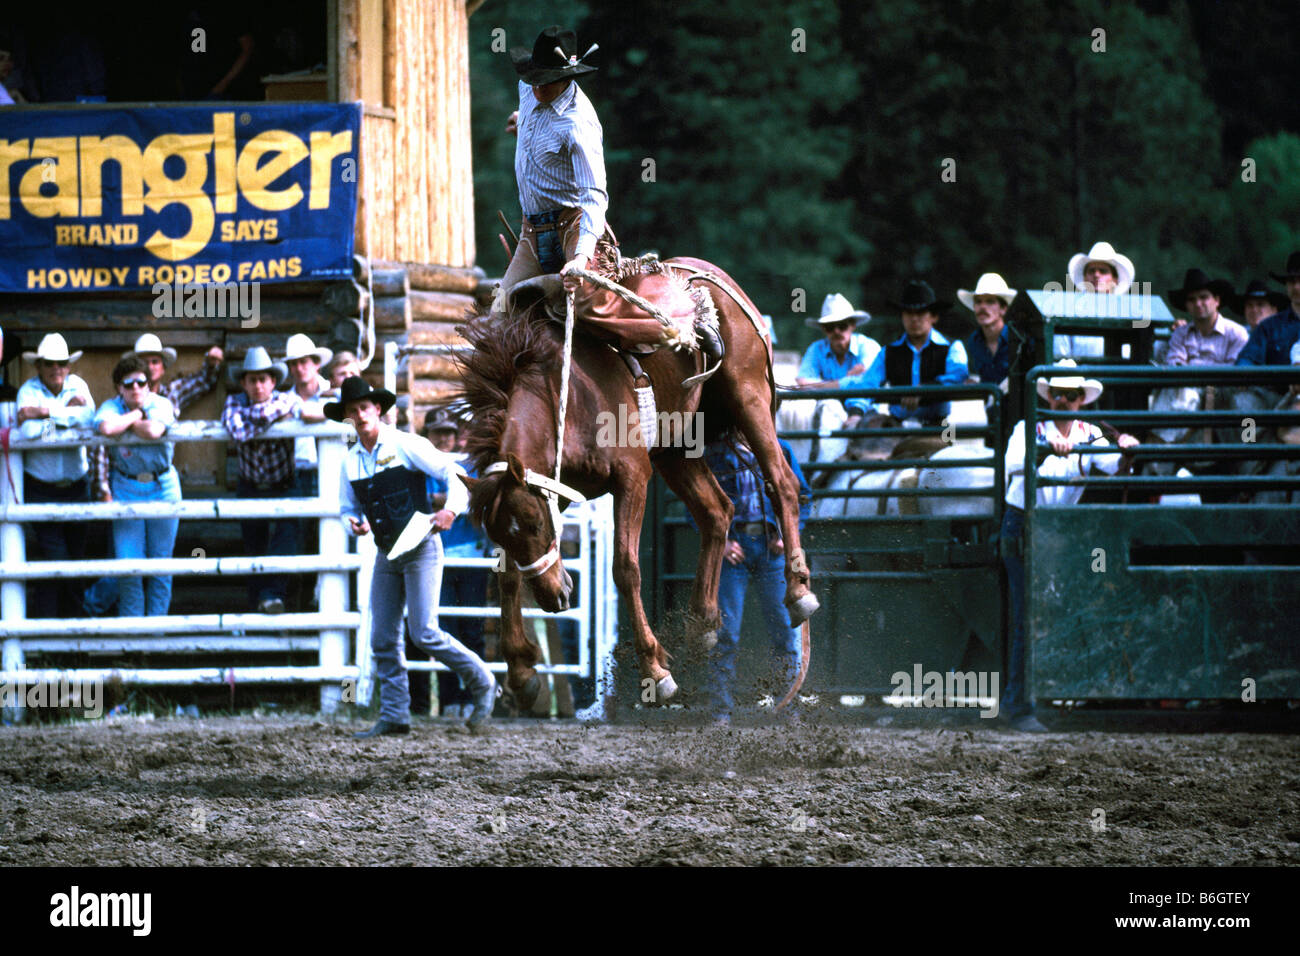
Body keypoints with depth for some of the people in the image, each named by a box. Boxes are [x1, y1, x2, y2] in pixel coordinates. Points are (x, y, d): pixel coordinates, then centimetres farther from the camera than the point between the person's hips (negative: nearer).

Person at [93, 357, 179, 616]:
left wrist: (126, 423, -12)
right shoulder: (111, 407, -3)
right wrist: (135, 415, -14)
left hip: (162, 489, 0)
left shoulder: (160, 404, -4)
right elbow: (107, 427, -27)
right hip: (126, 490, 0)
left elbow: (153, 431, -25)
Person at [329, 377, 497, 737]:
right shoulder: (351, 462, 8)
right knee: (383, 640, 2)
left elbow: (452, 473, -10)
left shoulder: (405, 446, -8)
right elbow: (348, 509, 18)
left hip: (420, 549, -6)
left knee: (425, 633, -13)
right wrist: (354, 523, -6)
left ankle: (482, 684, 5)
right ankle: (394, 717, 7)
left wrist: (452, 508, -28)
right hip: (386, 556, 6)